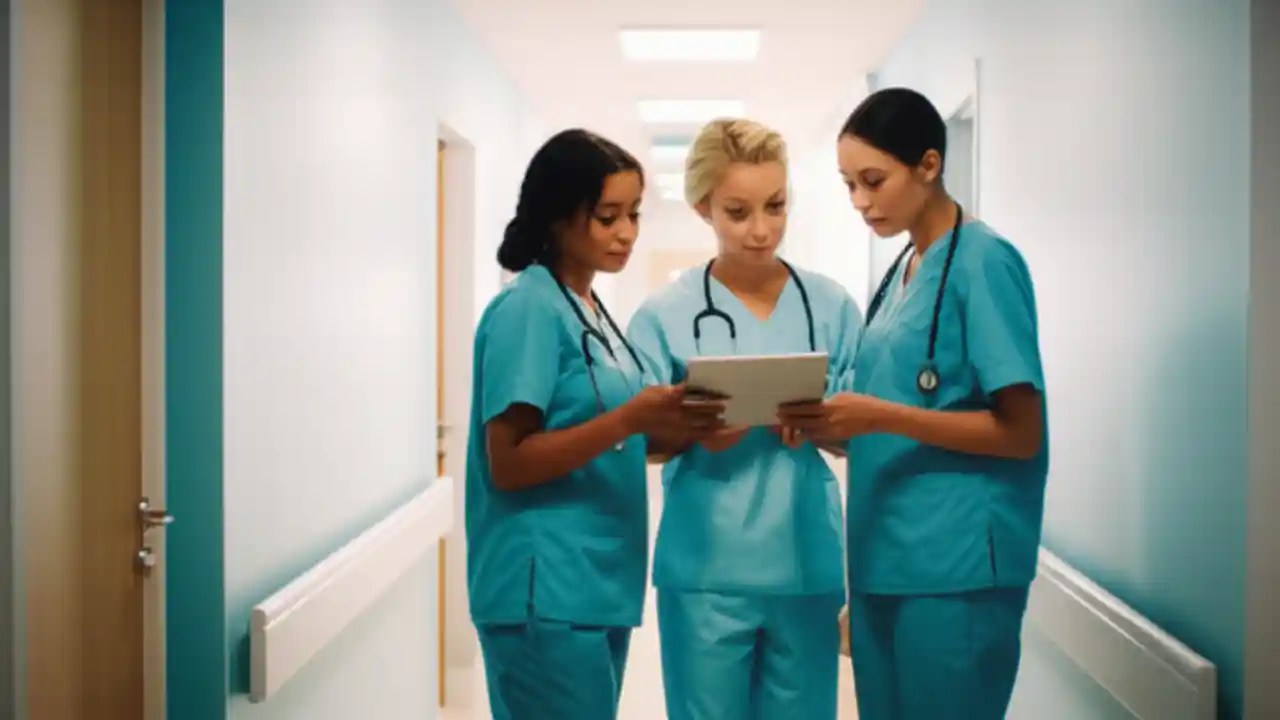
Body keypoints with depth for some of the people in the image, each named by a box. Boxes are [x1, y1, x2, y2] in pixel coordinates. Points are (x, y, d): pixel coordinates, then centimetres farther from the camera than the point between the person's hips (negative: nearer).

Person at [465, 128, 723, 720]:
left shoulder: (591, 310, 13)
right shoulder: (527, 309, -12)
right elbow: (508, 463, -18)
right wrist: (630, 419, -26)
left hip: (600, 588, 9)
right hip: (547, 595, -9)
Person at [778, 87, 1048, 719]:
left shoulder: (984, 262, -10)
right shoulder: (901, 271, 12)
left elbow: (1019, 432, -14)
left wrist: (879, 417, -23)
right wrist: (832, 420, -1)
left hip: (956, 567, -8)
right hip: (885, 560, 8)